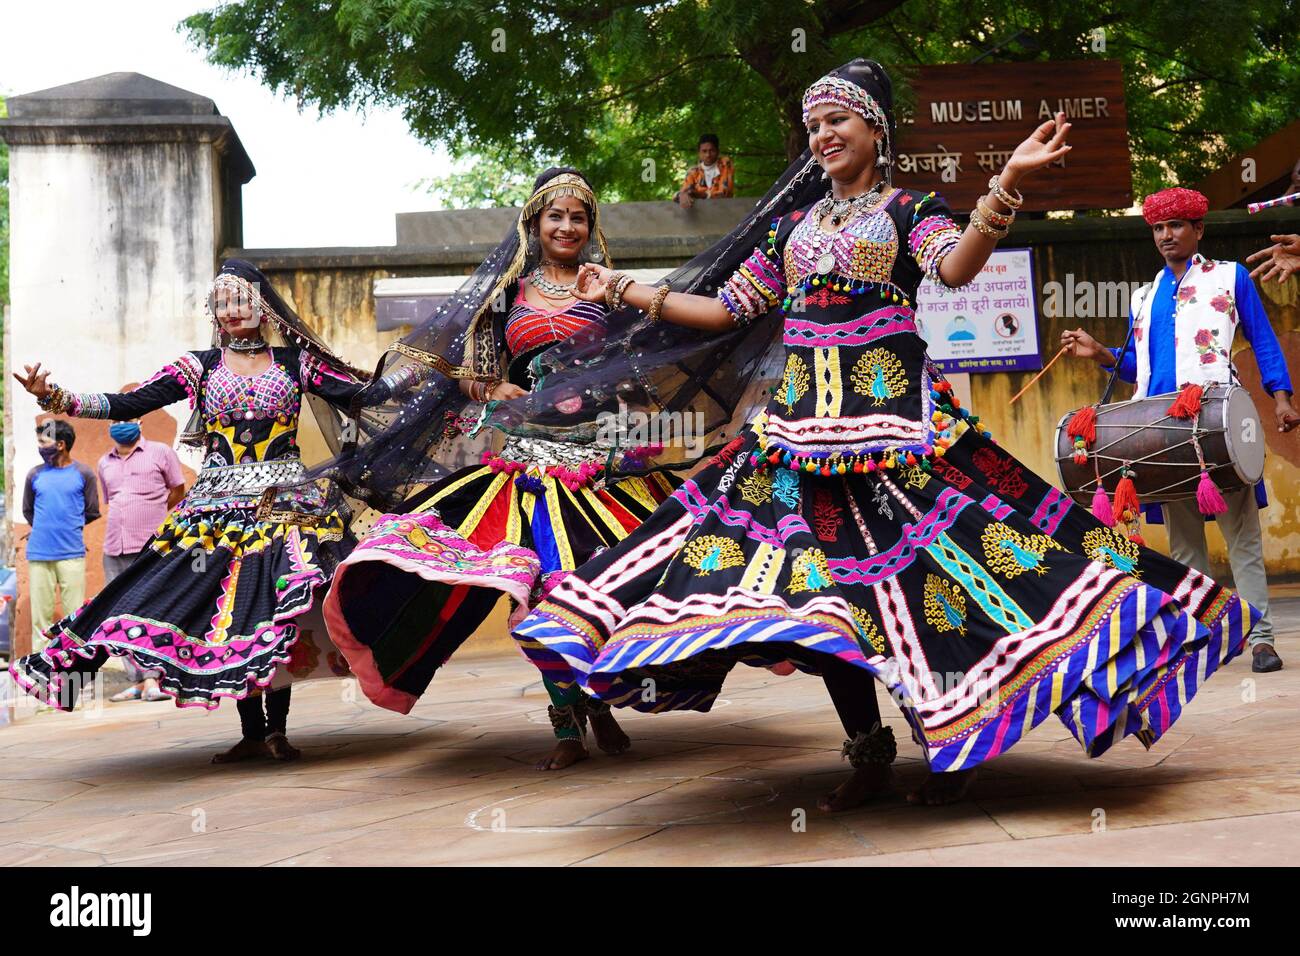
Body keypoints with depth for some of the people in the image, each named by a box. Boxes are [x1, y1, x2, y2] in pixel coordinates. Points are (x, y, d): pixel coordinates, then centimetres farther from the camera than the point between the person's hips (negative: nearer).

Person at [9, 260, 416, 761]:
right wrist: (56, 398, -10)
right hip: (219, 503, 1)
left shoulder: (295, 361, 8)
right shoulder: (200, 366, 9)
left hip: (283, 501, -1)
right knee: (229, 607, -4)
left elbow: (361, 394, 3)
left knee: (283, 605, -12)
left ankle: (277, 728, -3)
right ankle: (252, 733, 4)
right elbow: (126, 405, 2)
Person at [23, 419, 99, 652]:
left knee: (75, 614, 1)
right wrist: (45, 528, 12)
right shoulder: (35, 475, 6)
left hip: (72, 554, -2)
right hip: (38, 554, 2)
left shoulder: (83, 474, 0)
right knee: (41, 612, 6)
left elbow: (91, 512, 7)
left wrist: (68, 528, 10)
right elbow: (28, 511, 18)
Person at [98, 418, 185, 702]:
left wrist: (151, 516, 10)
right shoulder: (105, 463, 18)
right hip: (114, 549, 5)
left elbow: (178, 491, 10)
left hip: (151, 547, -5)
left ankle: (151, 679, -16)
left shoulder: (160, 452, 4)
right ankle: (137, 681, 8)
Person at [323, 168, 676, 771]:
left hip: (600, 453, -1)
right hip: (528, 456, 1)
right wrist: (490, 391, -2)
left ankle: (600, 704, 16)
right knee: (540, 586, -7)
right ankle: (568, 729, 4)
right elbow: (465, 372, 17)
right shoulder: (509, 292, 15)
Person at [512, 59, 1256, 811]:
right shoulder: (788, 226, 18)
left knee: (919, 565, -10)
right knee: (821, 582, 0)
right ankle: (868, 751, 12)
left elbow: (957, 267, -16)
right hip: (806, 420, 5)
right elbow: (727, 310, 20)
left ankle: (960, 740, 6)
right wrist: (623, 290, 20)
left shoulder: (912, 210, 5)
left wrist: (1009, 182, -30)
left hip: (894, 413, -4)